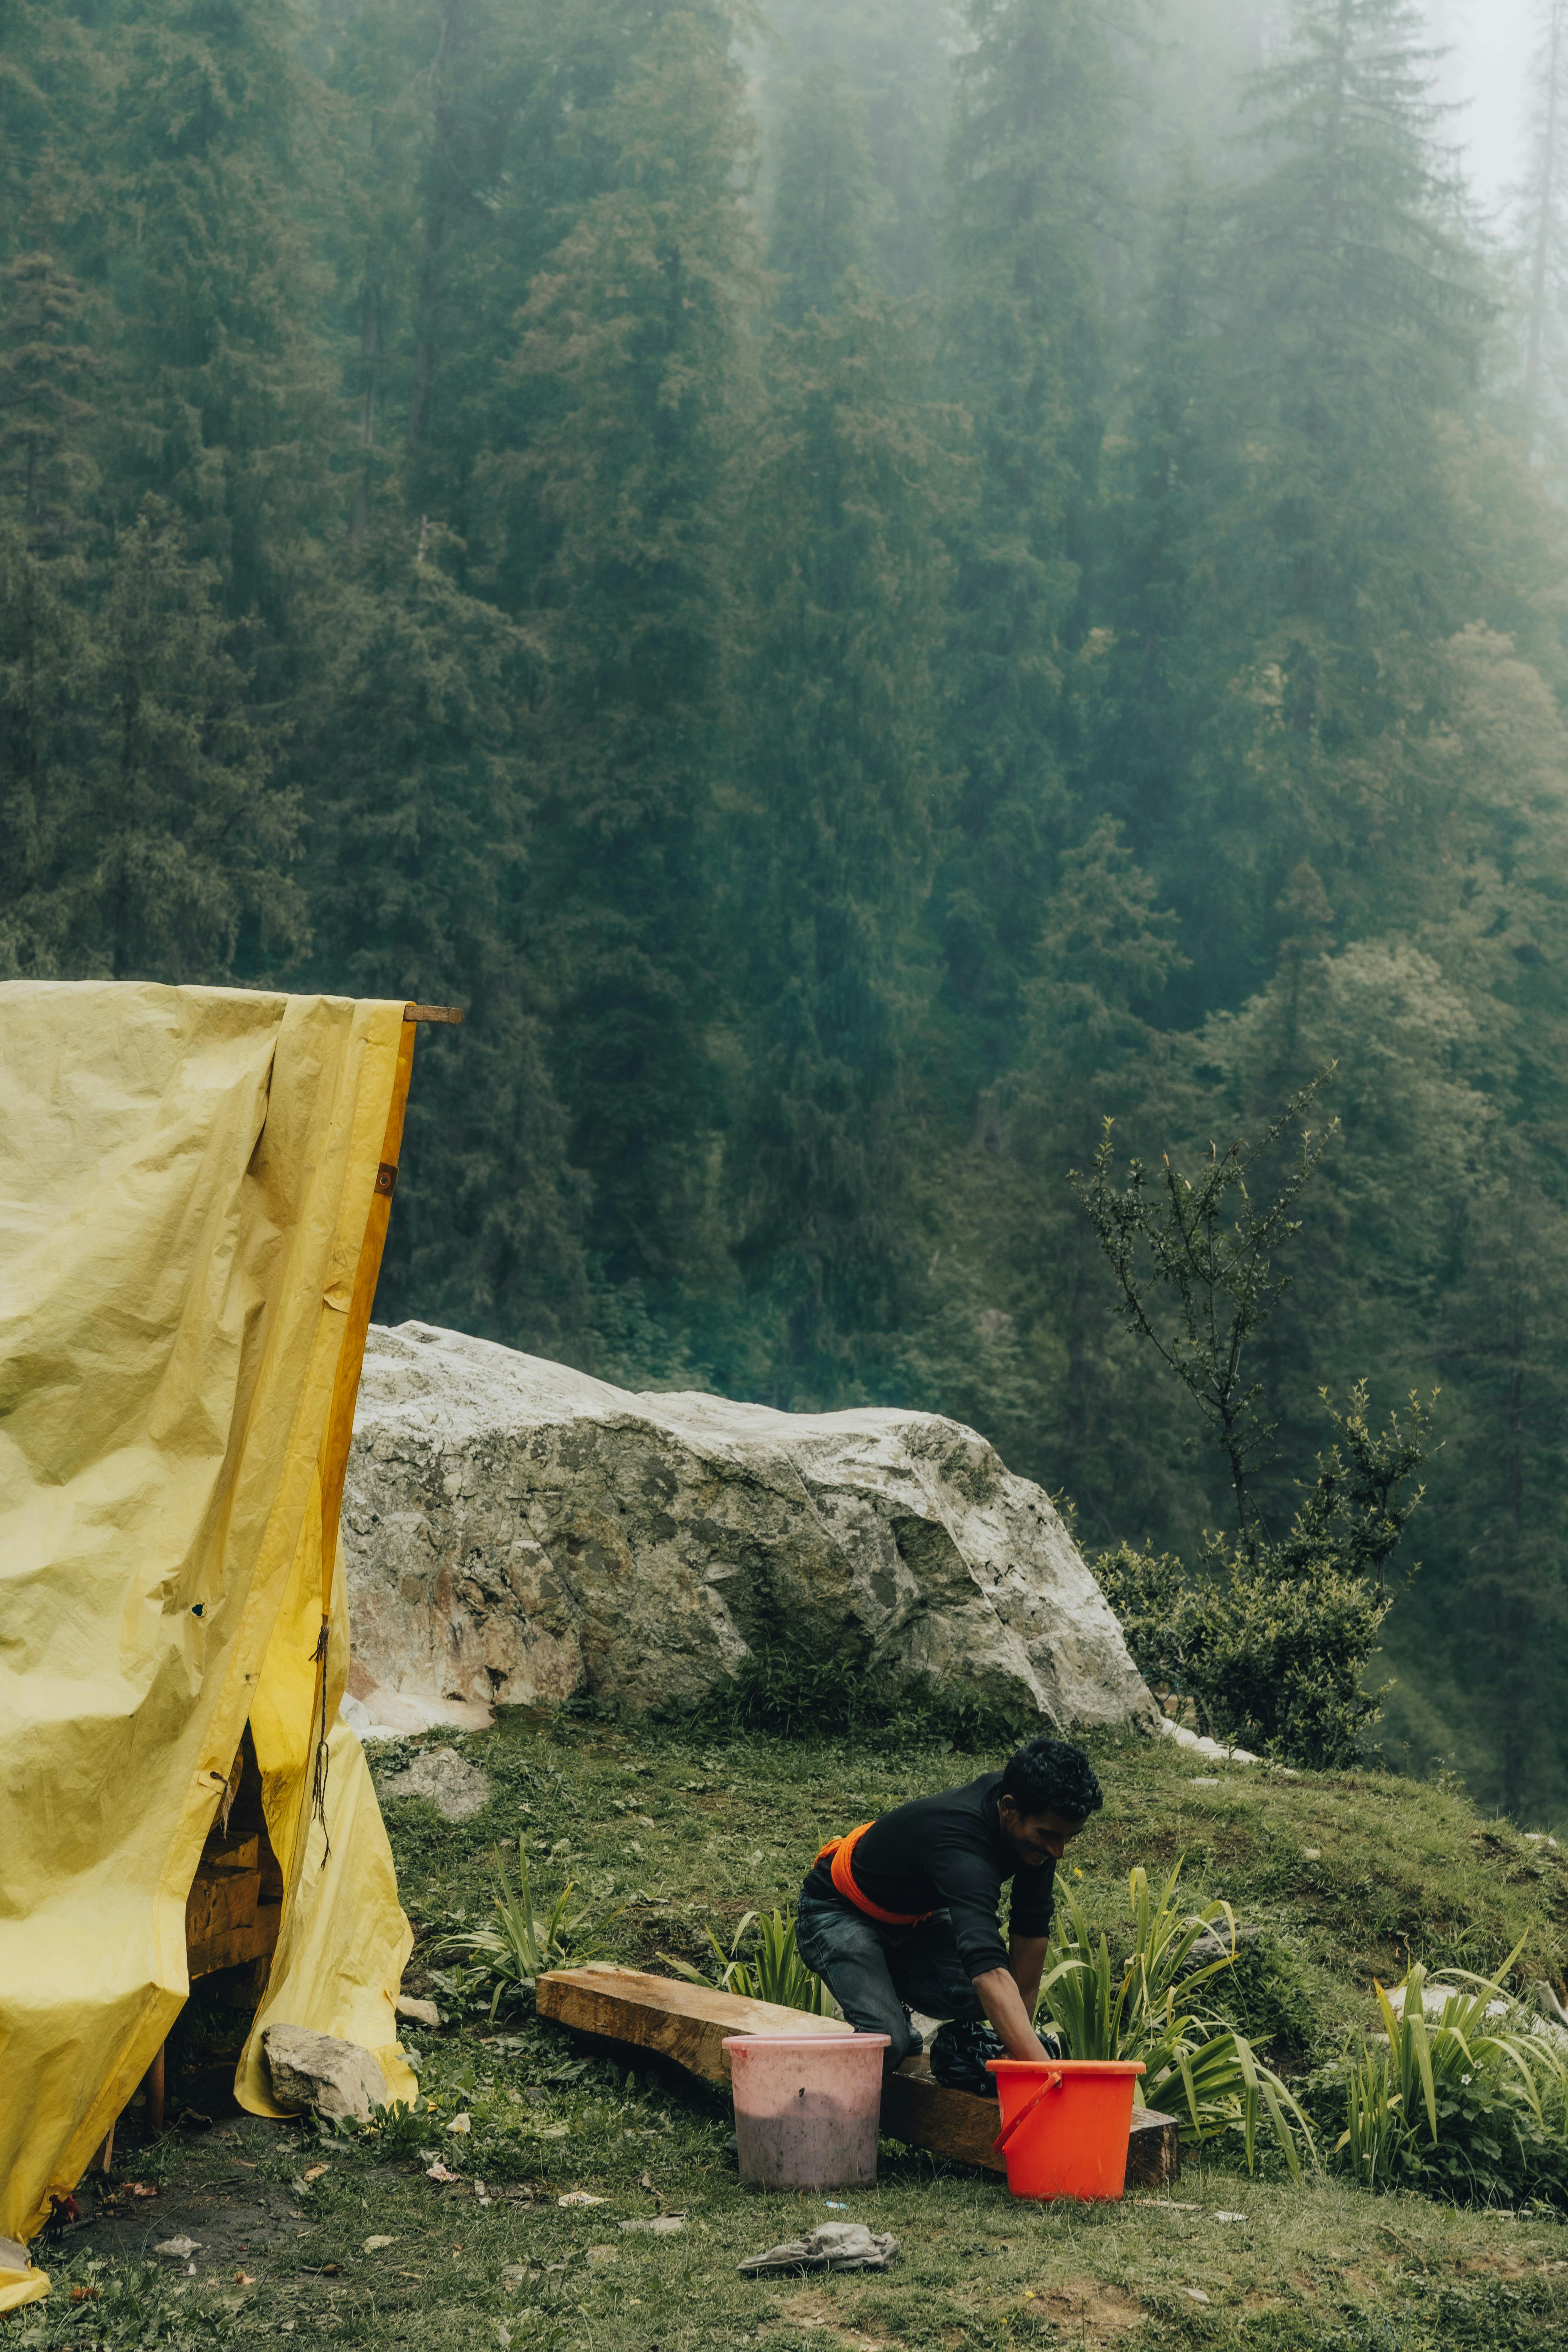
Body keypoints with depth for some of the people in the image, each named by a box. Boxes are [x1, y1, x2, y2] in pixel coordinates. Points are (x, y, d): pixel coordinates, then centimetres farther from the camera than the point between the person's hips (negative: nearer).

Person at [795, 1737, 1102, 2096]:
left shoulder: (1037, 1827, -18)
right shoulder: (963, 1846, -42)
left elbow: (1031, 1932, -9)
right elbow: (990, 1972, -54)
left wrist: (1019, 2045, -12)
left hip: (915, 1914, 7)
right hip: (839, 1913, -7)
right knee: (888, 2042, -29)